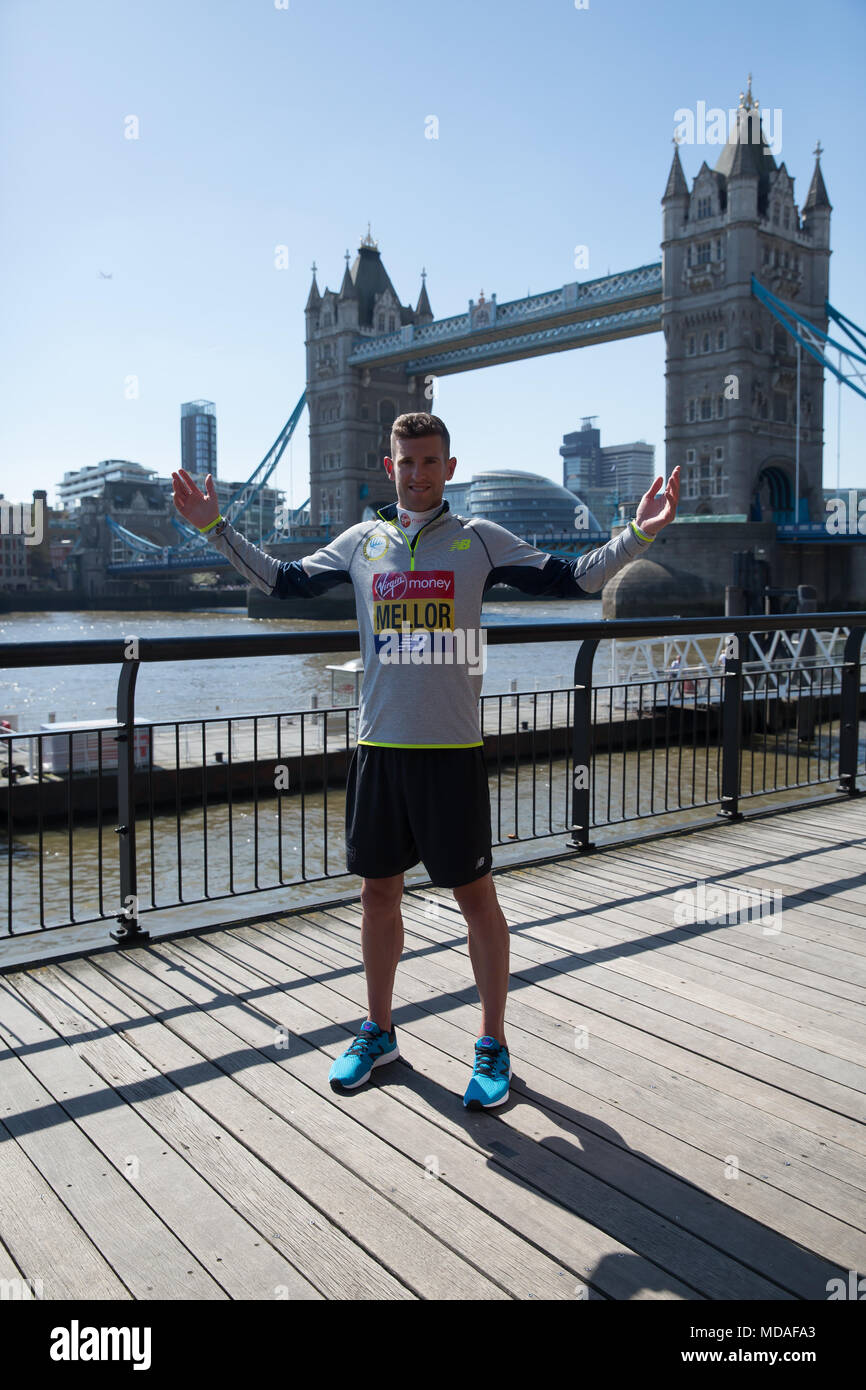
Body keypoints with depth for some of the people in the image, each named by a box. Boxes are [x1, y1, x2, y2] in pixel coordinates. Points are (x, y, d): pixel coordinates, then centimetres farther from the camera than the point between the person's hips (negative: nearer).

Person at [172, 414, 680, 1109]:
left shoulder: (480, 539, 2)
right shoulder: (362, 541, 10)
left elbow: (571, 578, -1)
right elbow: (283, 580, 19)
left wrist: (639, 533, -13)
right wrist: (216, 528, 15)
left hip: (452, 749, -3)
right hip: (378, 745, 3)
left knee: (475, 894, 3)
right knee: (379, 891, 13)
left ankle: (493, 1046, 19)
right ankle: (378, 1032, 31)